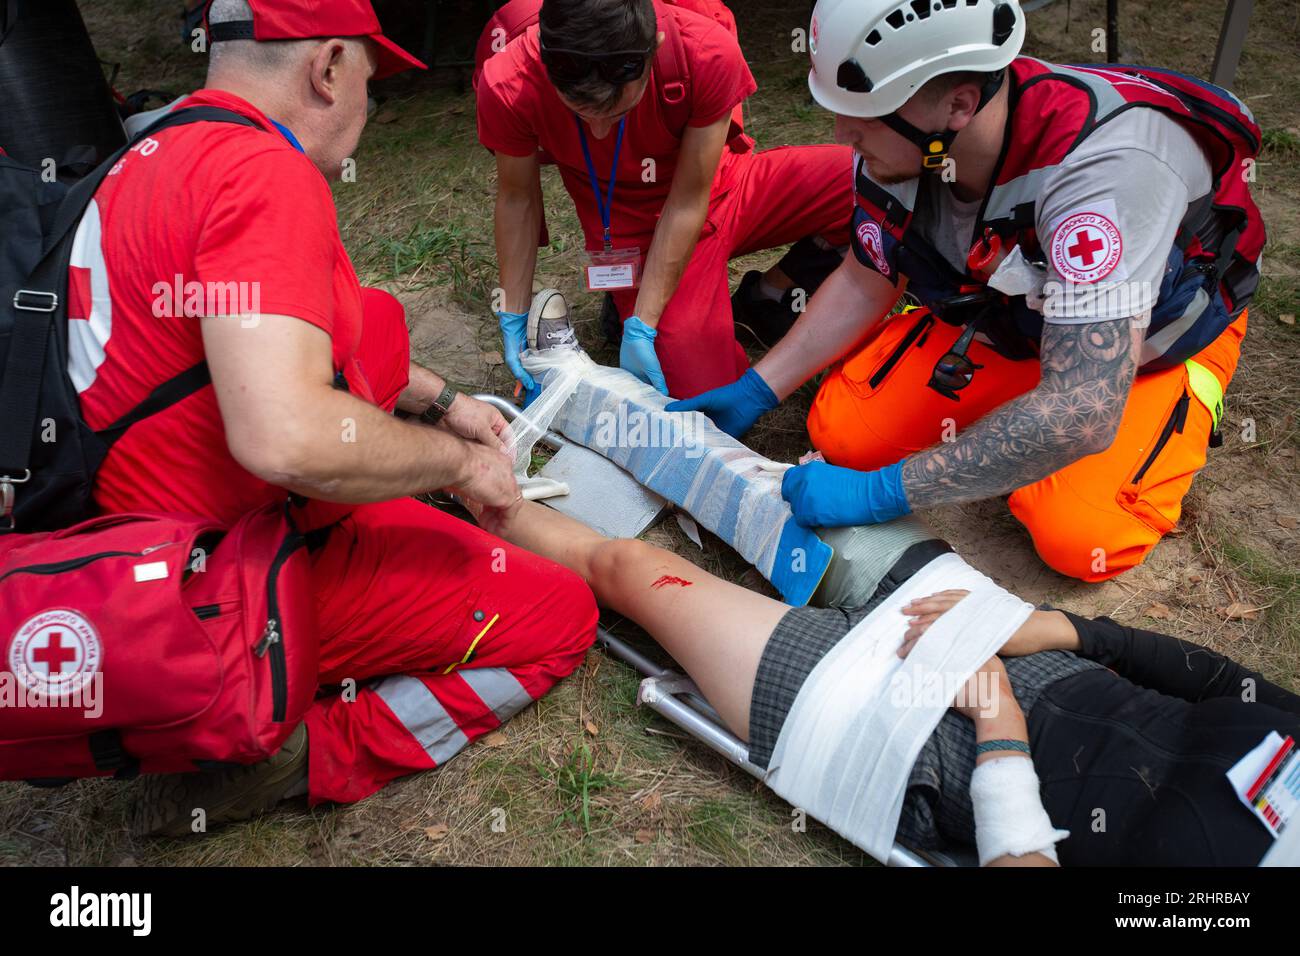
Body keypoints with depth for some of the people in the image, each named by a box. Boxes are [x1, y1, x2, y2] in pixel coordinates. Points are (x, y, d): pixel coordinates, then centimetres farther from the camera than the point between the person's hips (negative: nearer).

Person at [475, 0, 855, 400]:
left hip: (720, 191, 2)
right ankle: (626, 300, 11)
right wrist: (514, 318, -6)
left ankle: (768, 292, 5)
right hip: (637, 234, -2)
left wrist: (641, 325, -23)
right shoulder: (508, 86, -26)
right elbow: (518, 199, -9)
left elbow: (688, 200, -22)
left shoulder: (709, 52, -29)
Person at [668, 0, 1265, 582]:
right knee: (840, 433, -10)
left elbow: (1080, 415, -44)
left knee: (1076, 539, -24)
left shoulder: (1104, 165, -41)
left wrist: (880, 493, -42)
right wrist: (756, 391, -9)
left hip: (1155, 332, -4)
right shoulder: (896, 144, -23)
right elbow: (866, 285, -3)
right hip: (1001, 312, 4)